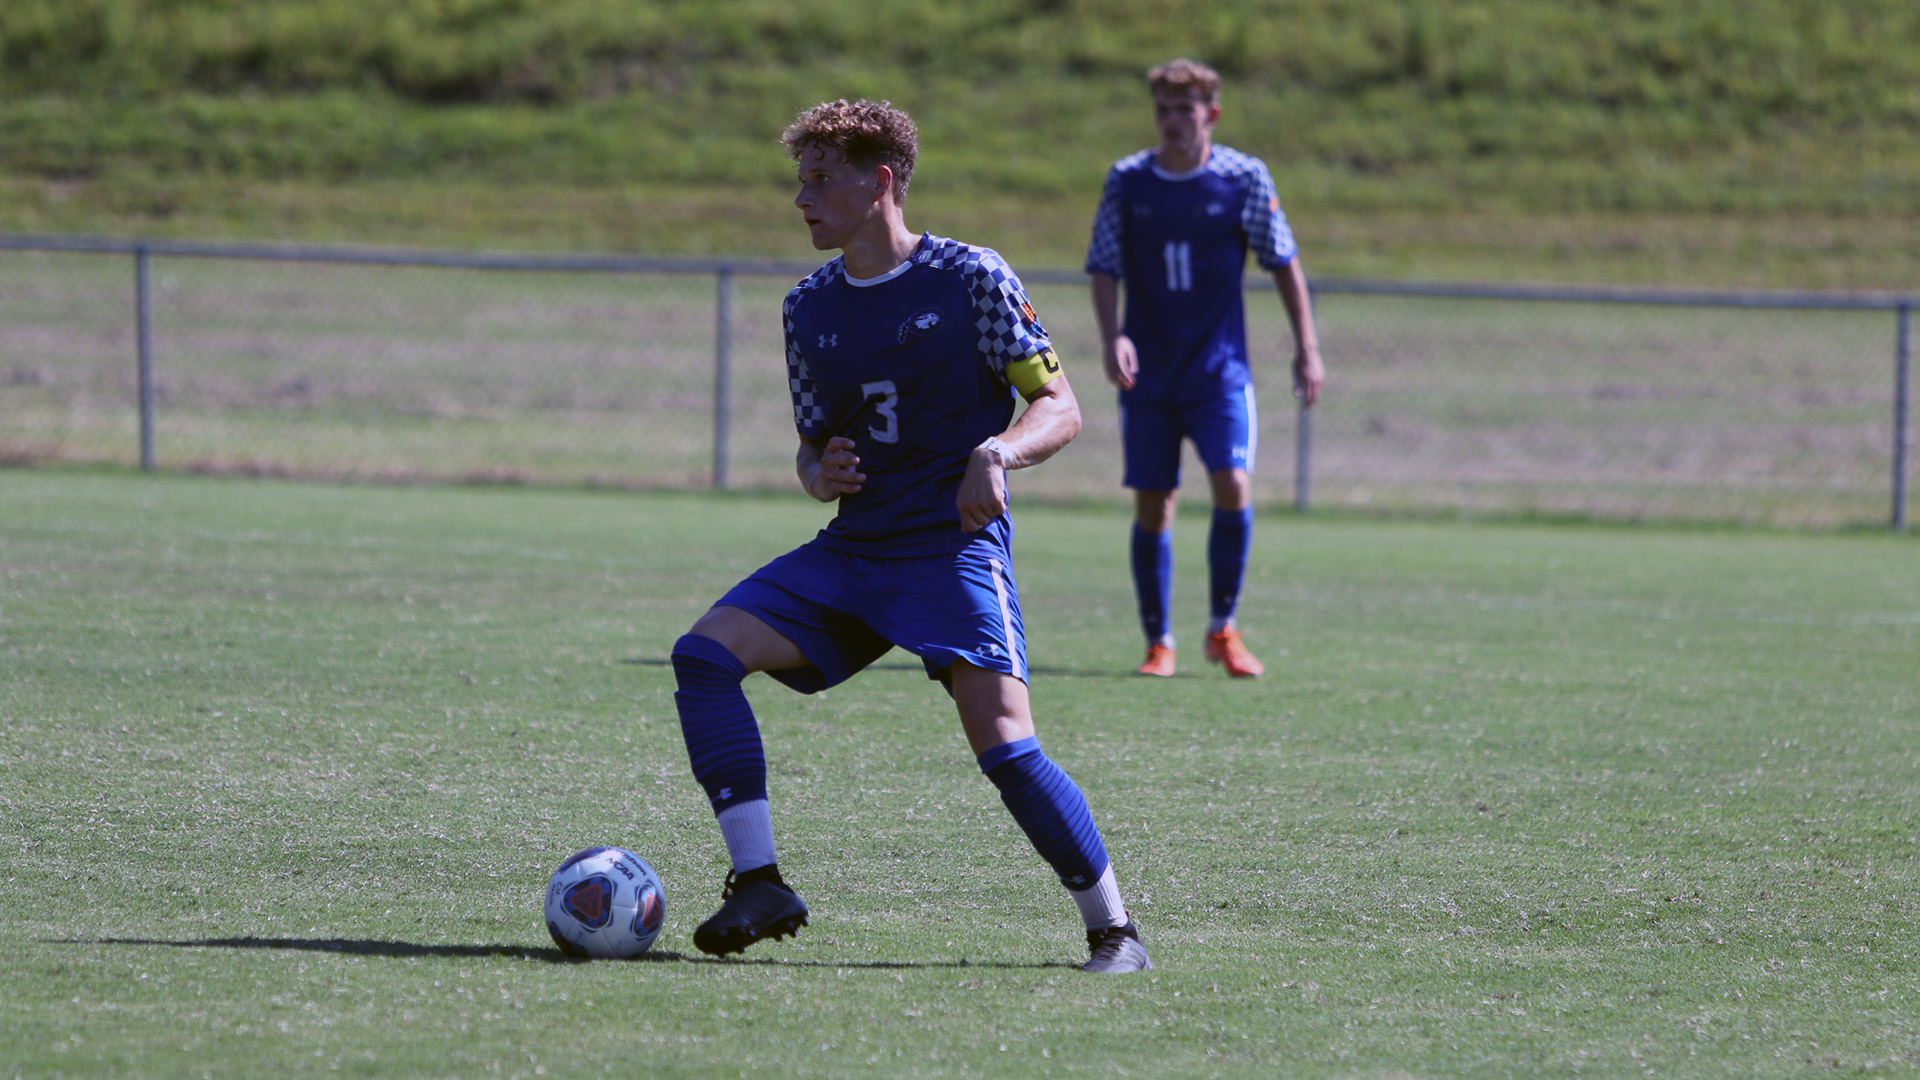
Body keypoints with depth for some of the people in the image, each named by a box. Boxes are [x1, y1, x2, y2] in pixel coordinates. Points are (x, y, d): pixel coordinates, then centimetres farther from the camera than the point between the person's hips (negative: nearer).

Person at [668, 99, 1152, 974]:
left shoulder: (970, 278, -4)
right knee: (704, 653, -13)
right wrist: (820, 474, -5)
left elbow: (1059, 408, -4)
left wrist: (997, 454, -25)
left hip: (955, 544, -6)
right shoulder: (809, 307, 12)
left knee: (1002, 743, -20)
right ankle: (759, 886, -13)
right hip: (853, 547, 6)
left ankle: (1114, 932, -7)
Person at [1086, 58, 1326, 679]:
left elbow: (1283, 262, 4)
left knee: (1232, 486, -17)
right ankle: (1159, 643, 13)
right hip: (1148, 377, 2)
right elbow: (1104, 269, 2)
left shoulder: (1244, 178, -3)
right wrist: (1112, 337, -15)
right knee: (1151, 506, 1)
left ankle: (1224, 629, 1)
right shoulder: (1127, 180, 1)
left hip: (1220, 371, -2)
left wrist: (1306, 347, 1)